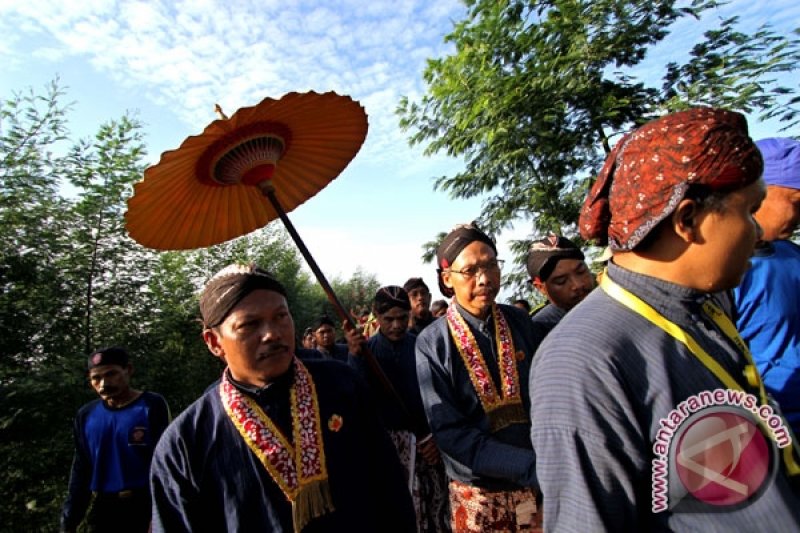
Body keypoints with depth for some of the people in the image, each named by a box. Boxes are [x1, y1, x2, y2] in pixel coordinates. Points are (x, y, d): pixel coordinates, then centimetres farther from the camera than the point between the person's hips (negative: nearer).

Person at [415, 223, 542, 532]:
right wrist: (533, 465, -22)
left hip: (538, 484, 3)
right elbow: (450, 433, -17)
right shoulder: (432, 344, -16)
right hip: (478, 492, -2)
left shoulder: (521, 322, -6)